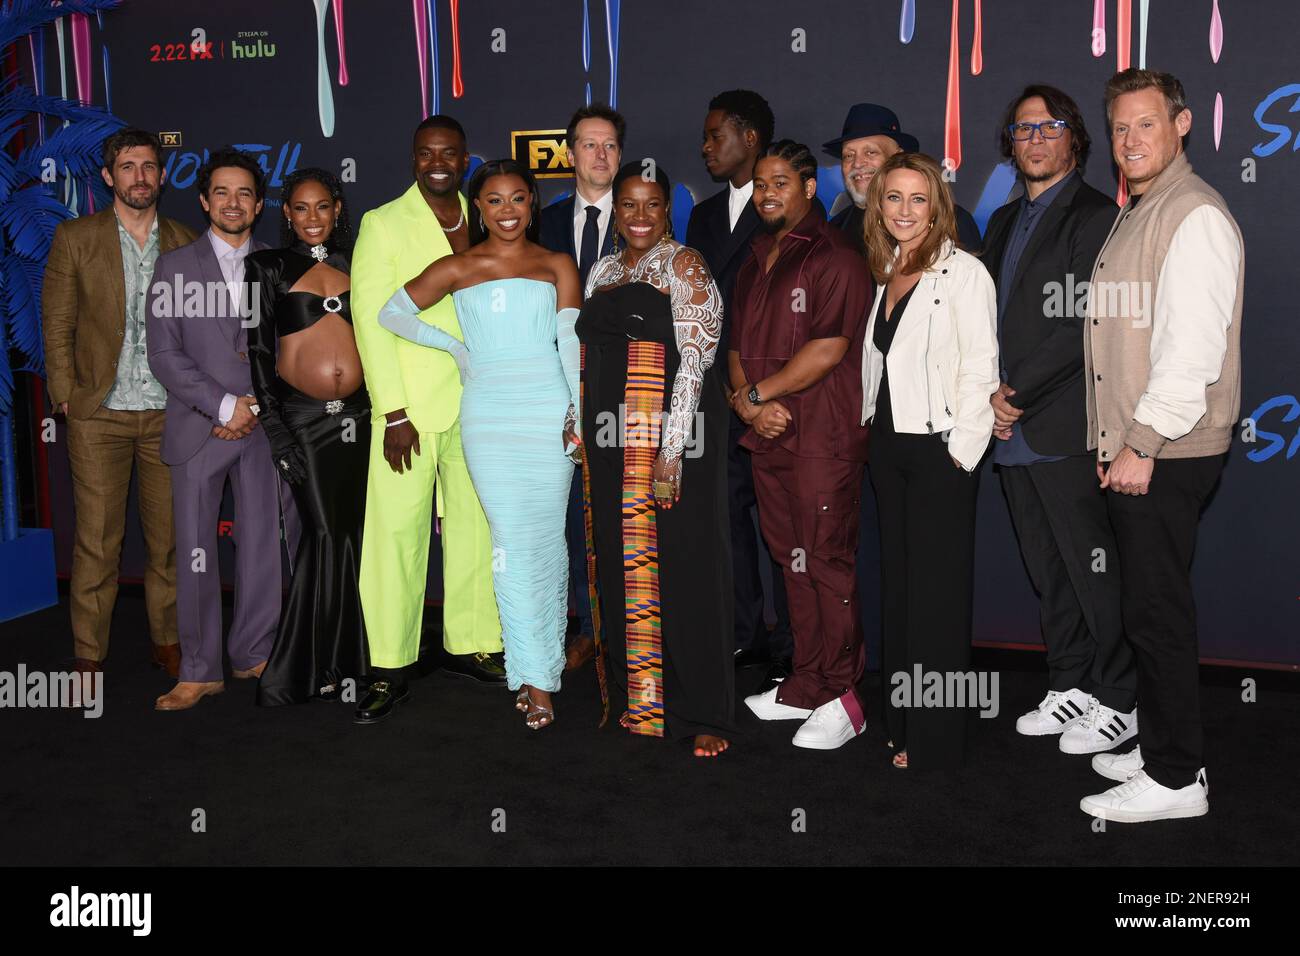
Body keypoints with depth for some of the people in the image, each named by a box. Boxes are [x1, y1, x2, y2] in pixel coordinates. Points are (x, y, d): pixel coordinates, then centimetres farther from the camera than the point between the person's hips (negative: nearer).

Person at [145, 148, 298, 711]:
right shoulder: (175, 267, 6)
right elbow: (165, 355, -2)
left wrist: (258, 407, -6)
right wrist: (224, 404, -11)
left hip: (265, 426, 1)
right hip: (198, 428, -1)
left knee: (263, 546, 4)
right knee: (195, 552, 0)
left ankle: (253, 655, 18)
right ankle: (200, 671, 9)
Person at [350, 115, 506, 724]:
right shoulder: (383, 224, 0)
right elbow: (370, 320, -6)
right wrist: (393, 413, -12)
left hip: (476, 403, 4)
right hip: (409, 404, -4)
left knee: (474, 525, 9)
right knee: (396, 530, -5)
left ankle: (470, 645, 22)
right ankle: (390, 671, 4)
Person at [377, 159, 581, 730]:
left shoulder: (558, 267, 11)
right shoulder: (456, 269, 10)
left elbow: (572, 344, 5)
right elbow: (391, 313, 14)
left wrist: (580, 409, -5)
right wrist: (454, 346, 8)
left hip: (549, 411, 0)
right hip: (488, 415, 0)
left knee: (548, 540, -1)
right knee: (513, 542, -4)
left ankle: (541, 665, 12)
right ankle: (535, 678, 1)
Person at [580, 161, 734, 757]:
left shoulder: (683, 266, -5)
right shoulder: (603, 271, 16)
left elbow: (694, 360, -13)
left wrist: (671, 449, -20)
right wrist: (582, 426, 13)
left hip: (673, 438, -7)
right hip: (612, 440, 7)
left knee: (684, 565, -4)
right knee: (624, 566, 10)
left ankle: (702, 713, 5)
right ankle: (640, 696, 23)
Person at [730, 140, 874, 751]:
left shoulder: (833, 257, -6)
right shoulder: (755, 262, 19)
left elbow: (827, 350, -15)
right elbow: (738, 346, 18)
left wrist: (756, 392, -8)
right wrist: (747, 403, -2)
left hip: (823, 436, -8)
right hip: (768, 433, 8)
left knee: (827, 563, -5)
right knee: (792, 562, 11)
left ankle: (840, 696, 4)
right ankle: (805, 686, 20)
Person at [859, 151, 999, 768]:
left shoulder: (963, 272, -10)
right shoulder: (885, 273, 12)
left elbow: (979, 369, -14)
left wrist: (960, 452, -16)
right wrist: (872, 428, 8)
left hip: (939, 450, -7)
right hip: (887, 445, 8)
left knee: (937, 591, -1)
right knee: (897, 582, 13)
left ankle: (934, 741, 10)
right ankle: (900, 724, 25)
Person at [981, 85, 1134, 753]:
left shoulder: (1094, 216, -6)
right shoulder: (1003, 222, 19)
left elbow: (1083, 326, -15)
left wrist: (1016, 392, -13)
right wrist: (990, 394, 1)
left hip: (1066, 430, -8)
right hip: (1012, 431, 8)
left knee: (1092, 570, -1)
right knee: (1047, 572, 14)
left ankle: (1118, 701, 13)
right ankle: (1070, 688, 27)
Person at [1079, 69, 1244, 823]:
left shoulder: (1195, 215, -12)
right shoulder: (1137, 216, 19)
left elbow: (1192, 346, -20)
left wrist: (1143, 445, -19)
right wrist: (1119, 444, 16)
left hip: (1167, 456, -9)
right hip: (1135, 450, 10)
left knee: (1158, 611, -3)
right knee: (1152, 608, 15)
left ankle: (1177, 780, 8)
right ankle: (1162, 748, 27)